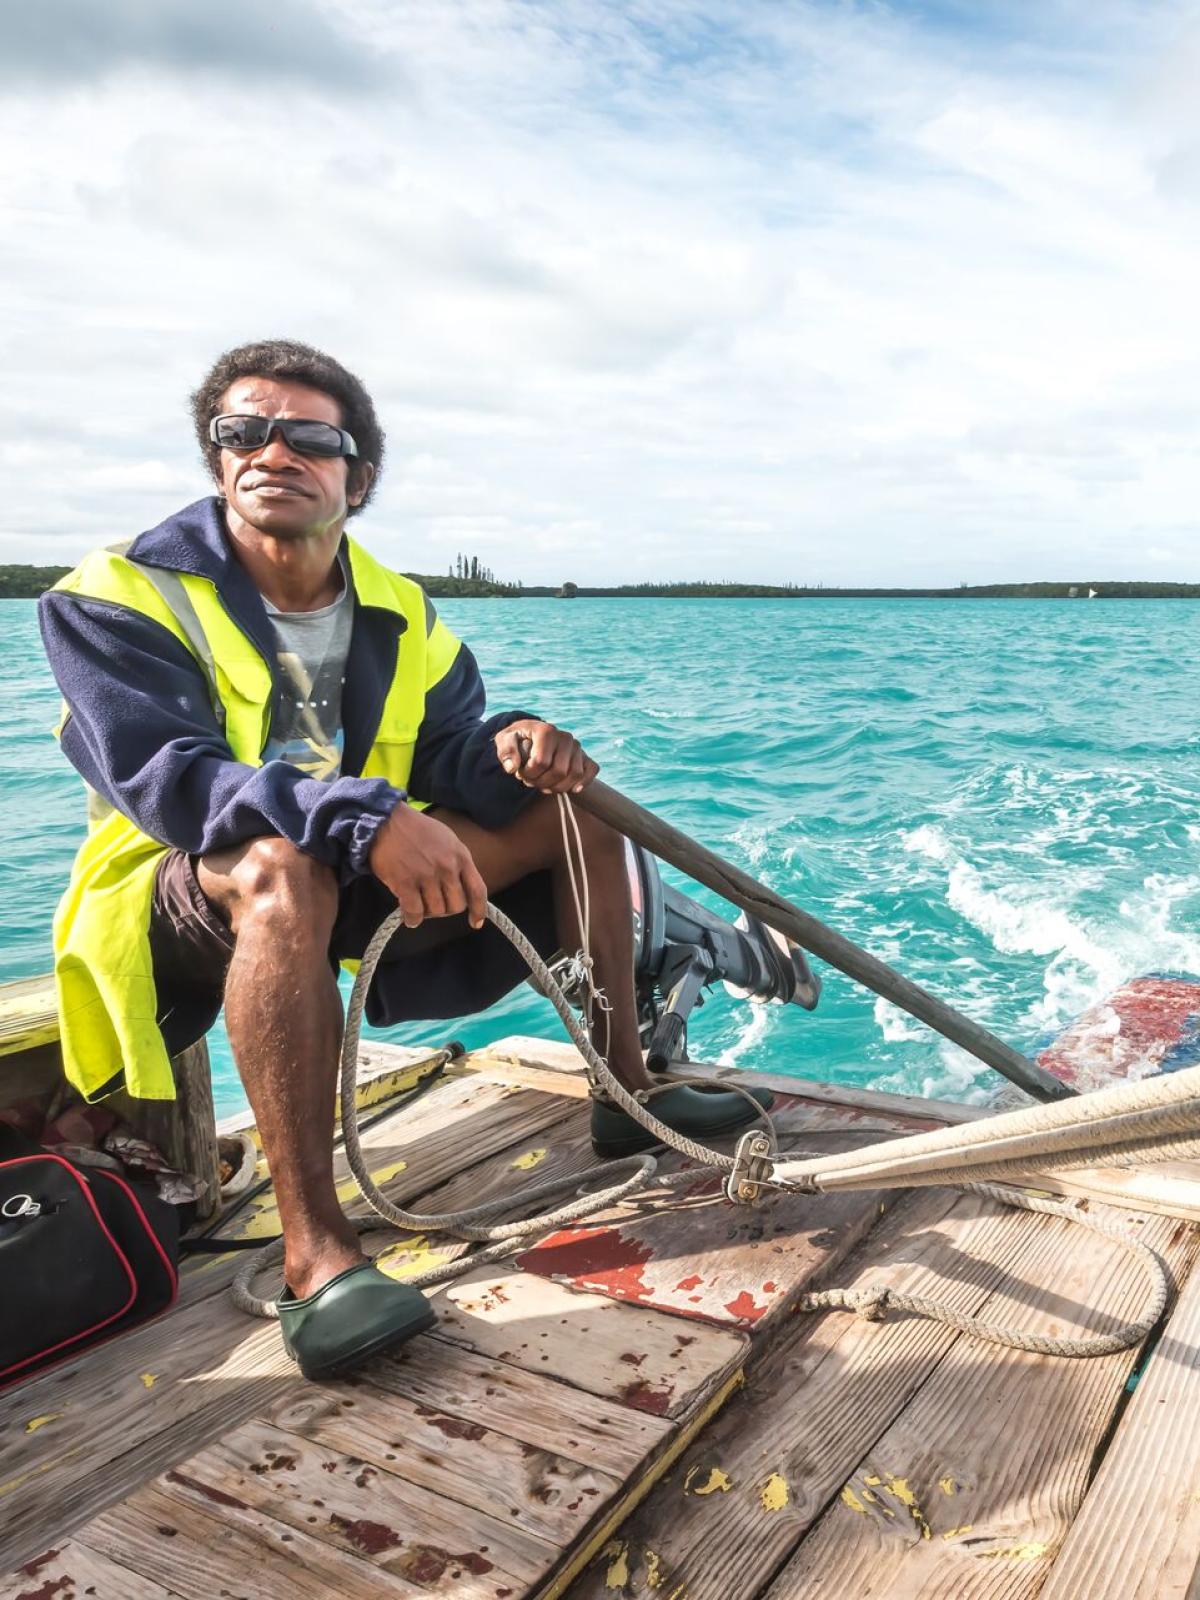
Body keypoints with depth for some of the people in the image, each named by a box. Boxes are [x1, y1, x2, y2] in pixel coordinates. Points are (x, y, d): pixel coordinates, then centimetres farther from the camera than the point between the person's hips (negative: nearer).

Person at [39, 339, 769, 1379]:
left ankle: (626, 1092, -1)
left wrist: (507, 748, -27)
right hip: (176, 897, -5)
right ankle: (316, 1253, -39)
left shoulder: (401, 615, 5)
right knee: (283, 865, -41)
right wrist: (366, 819, -39)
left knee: (572, 799, -3)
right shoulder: (120, 597, -11)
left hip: (365, 879, 6)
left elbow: (448, 757, -2)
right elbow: (161, 775, -26)